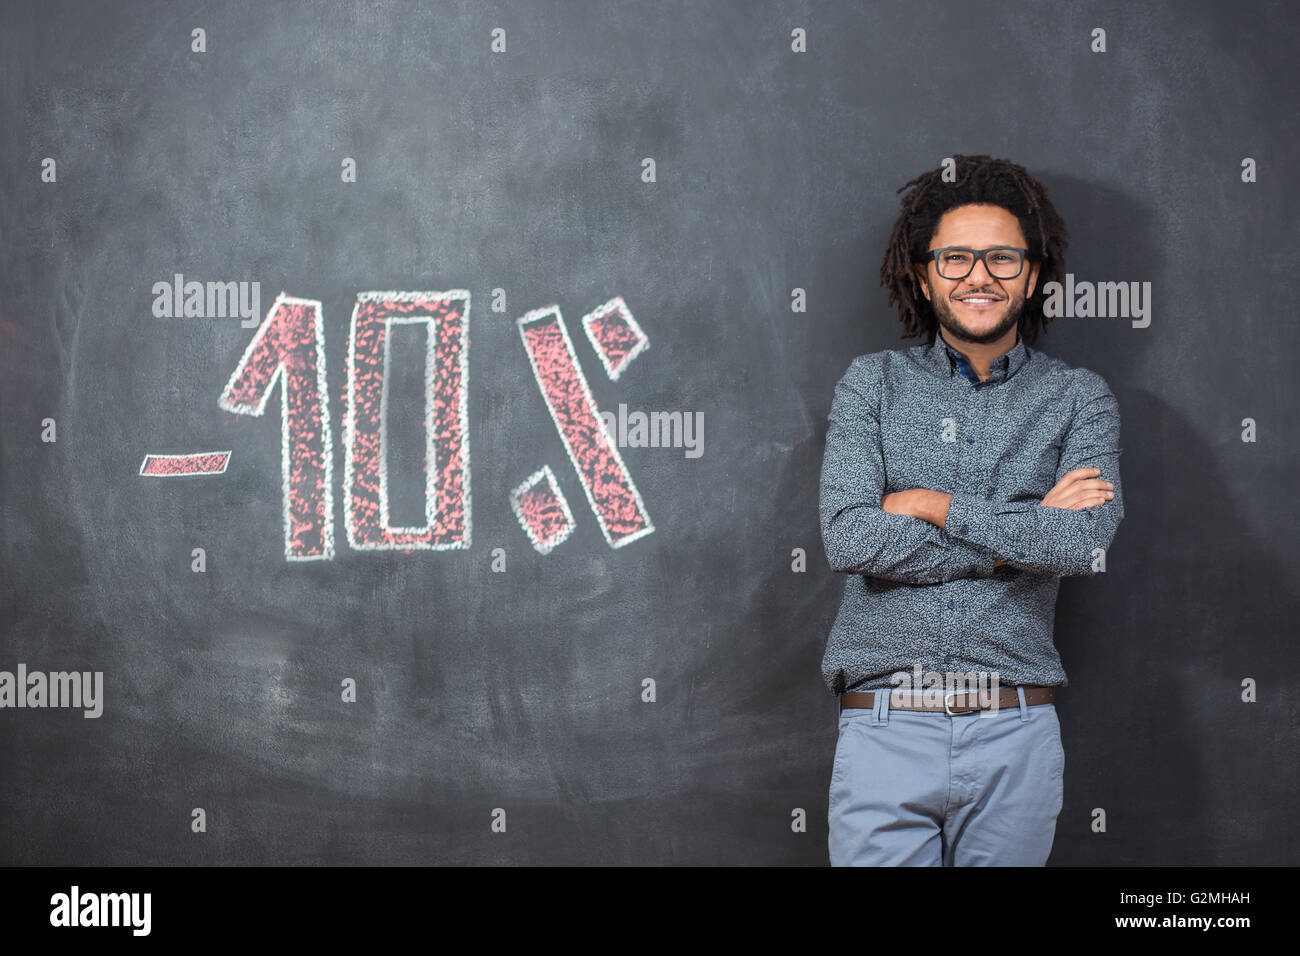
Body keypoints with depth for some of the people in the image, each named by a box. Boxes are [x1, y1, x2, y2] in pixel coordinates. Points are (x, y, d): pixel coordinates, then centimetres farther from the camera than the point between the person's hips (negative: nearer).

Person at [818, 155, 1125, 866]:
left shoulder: (1079, 398, 7)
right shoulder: (873, 383, 7)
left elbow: (1084, 541, -12)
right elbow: (850, 540, -9)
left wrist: (932, 505, -8)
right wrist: (1027, 531, -8)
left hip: (1015, 735, 1)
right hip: (884, 728, 0)